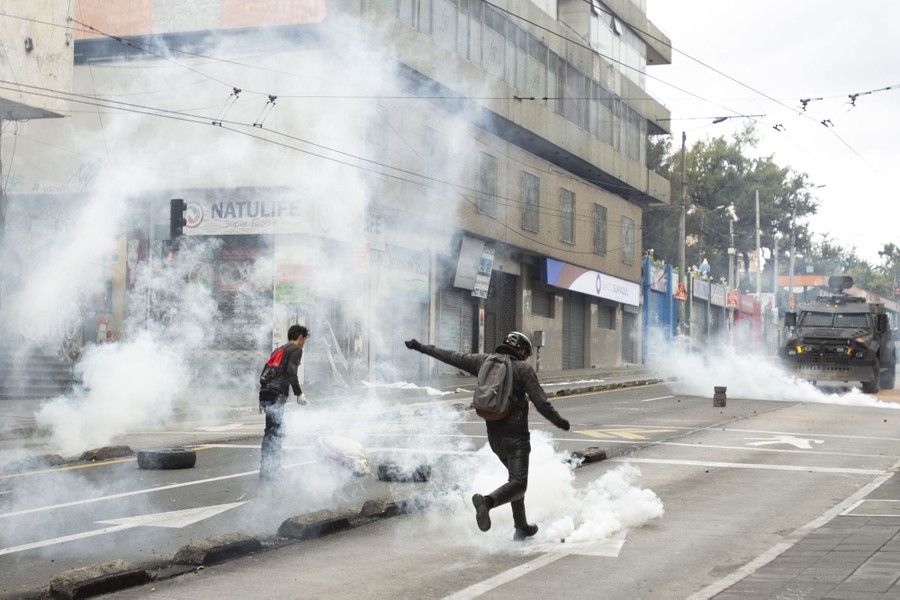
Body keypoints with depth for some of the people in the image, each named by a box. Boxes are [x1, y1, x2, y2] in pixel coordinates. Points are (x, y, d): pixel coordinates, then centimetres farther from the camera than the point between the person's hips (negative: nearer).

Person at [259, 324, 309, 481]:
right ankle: (270, 473, -14)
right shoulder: (296, 350, 1)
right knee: (276, 433, -9)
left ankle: (266, 471, 15)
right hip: (276, 395, -9)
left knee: (270, 432, 14)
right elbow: (291, 372, -14)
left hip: (265, 393, 9)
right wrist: (299, 393, -8)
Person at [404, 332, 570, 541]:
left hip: (494, 435, 7)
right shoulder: (524, 369, -7)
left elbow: (452, 357, 12)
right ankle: (487, 501, -37)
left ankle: (521, 528, 24)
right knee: (518, 483, -10)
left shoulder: (485, 362, 6)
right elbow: (541, 403, -12)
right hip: (516, 435, -7)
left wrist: (421, 348, 23)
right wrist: (559, 421, 4)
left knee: (516, 478, 22)